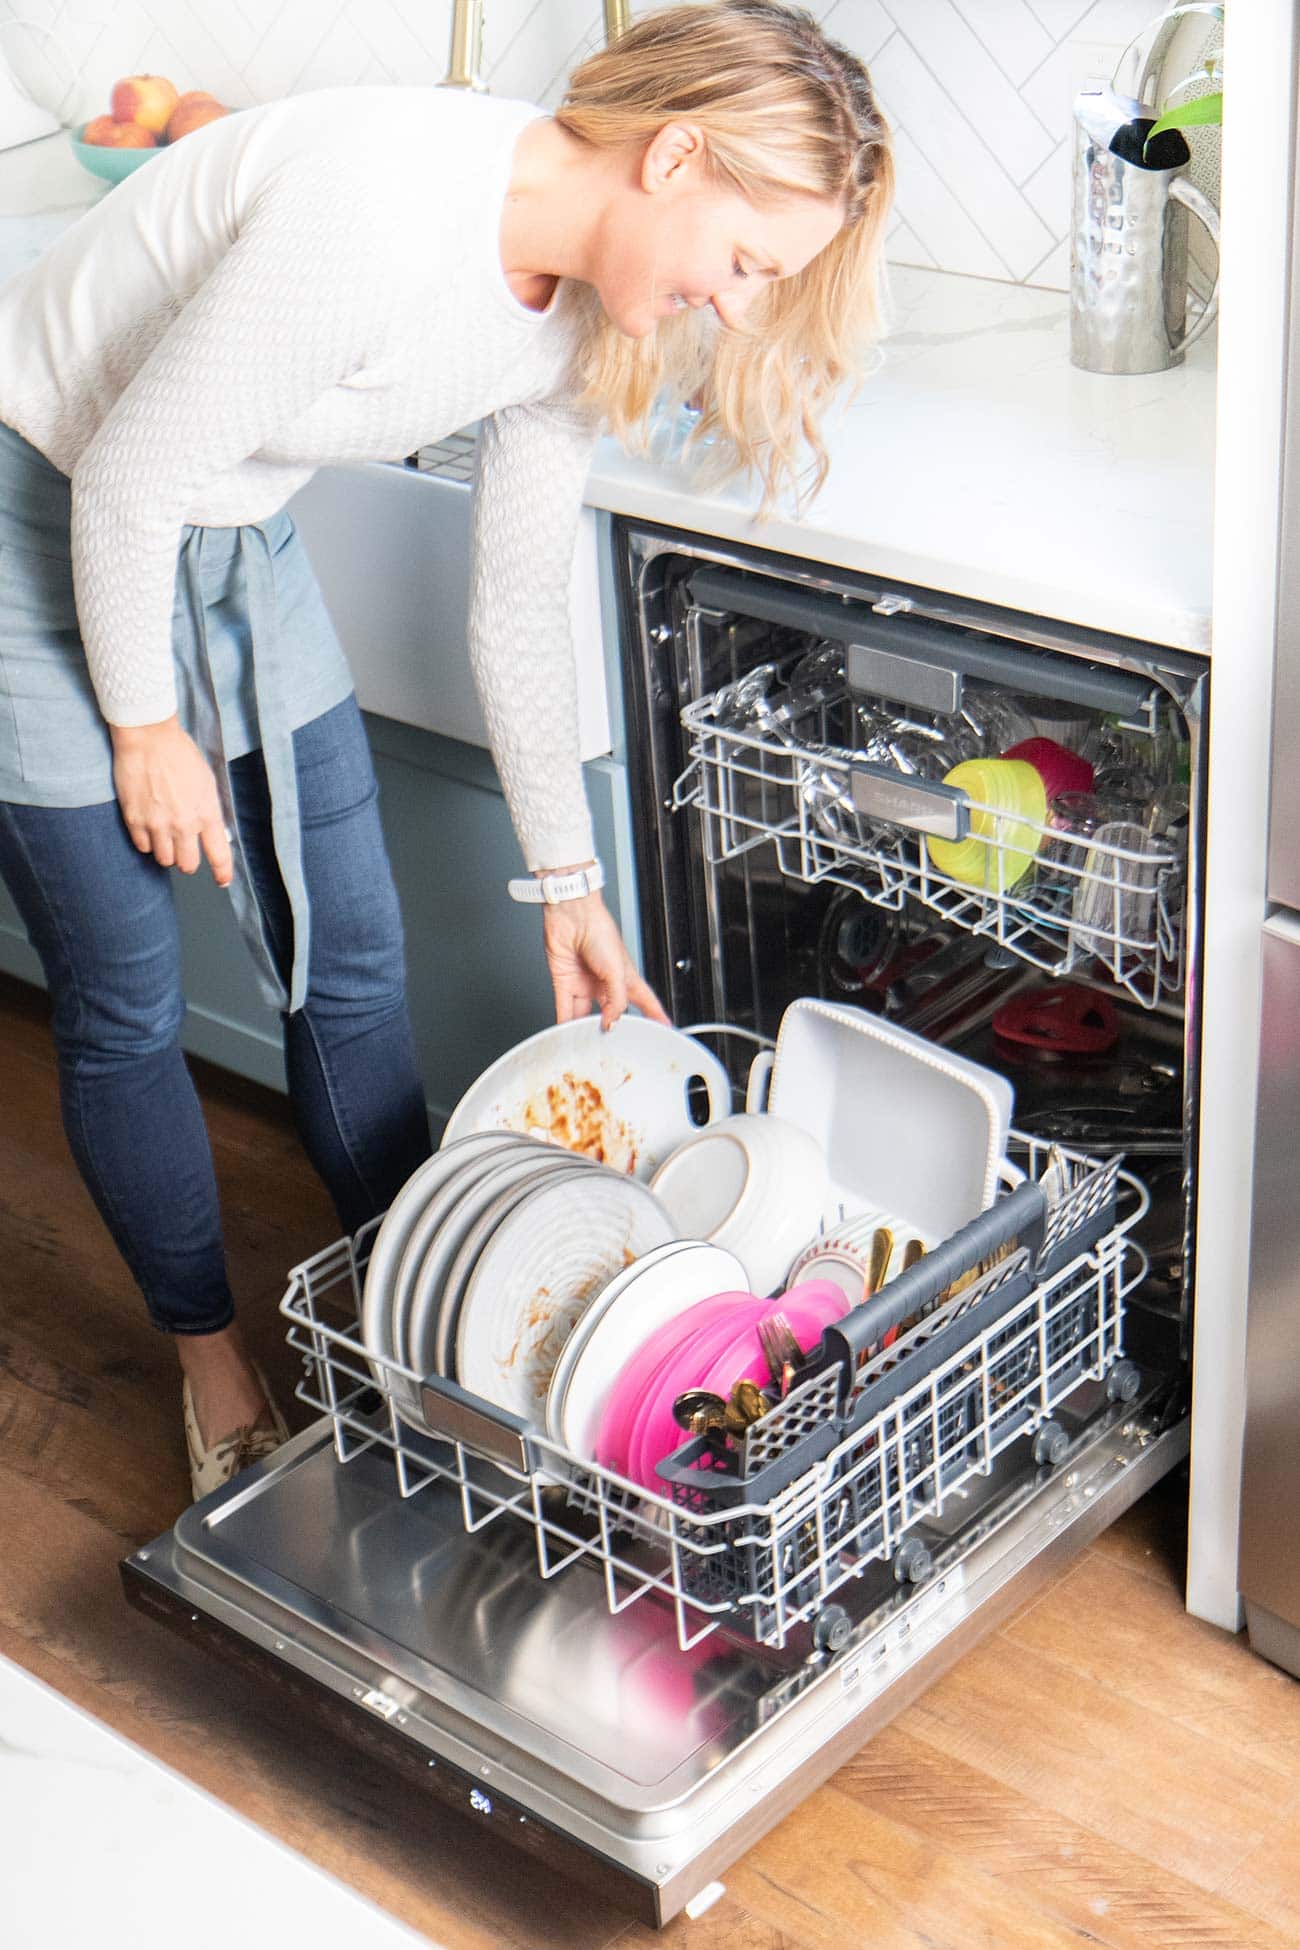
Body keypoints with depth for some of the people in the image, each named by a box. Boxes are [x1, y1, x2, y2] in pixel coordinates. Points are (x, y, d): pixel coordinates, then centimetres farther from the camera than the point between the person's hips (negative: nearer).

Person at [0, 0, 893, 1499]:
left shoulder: (576, 313, -9)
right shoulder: (379, 207, -35)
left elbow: (519, 609, 4)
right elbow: (126, 479, -26)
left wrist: (569, 883, 9)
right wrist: (144, 724, -13)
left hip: (231, 546, 7)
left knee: (352, 960, 7)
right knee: (125, 1007, 1)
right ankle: (214, 1369, 21)